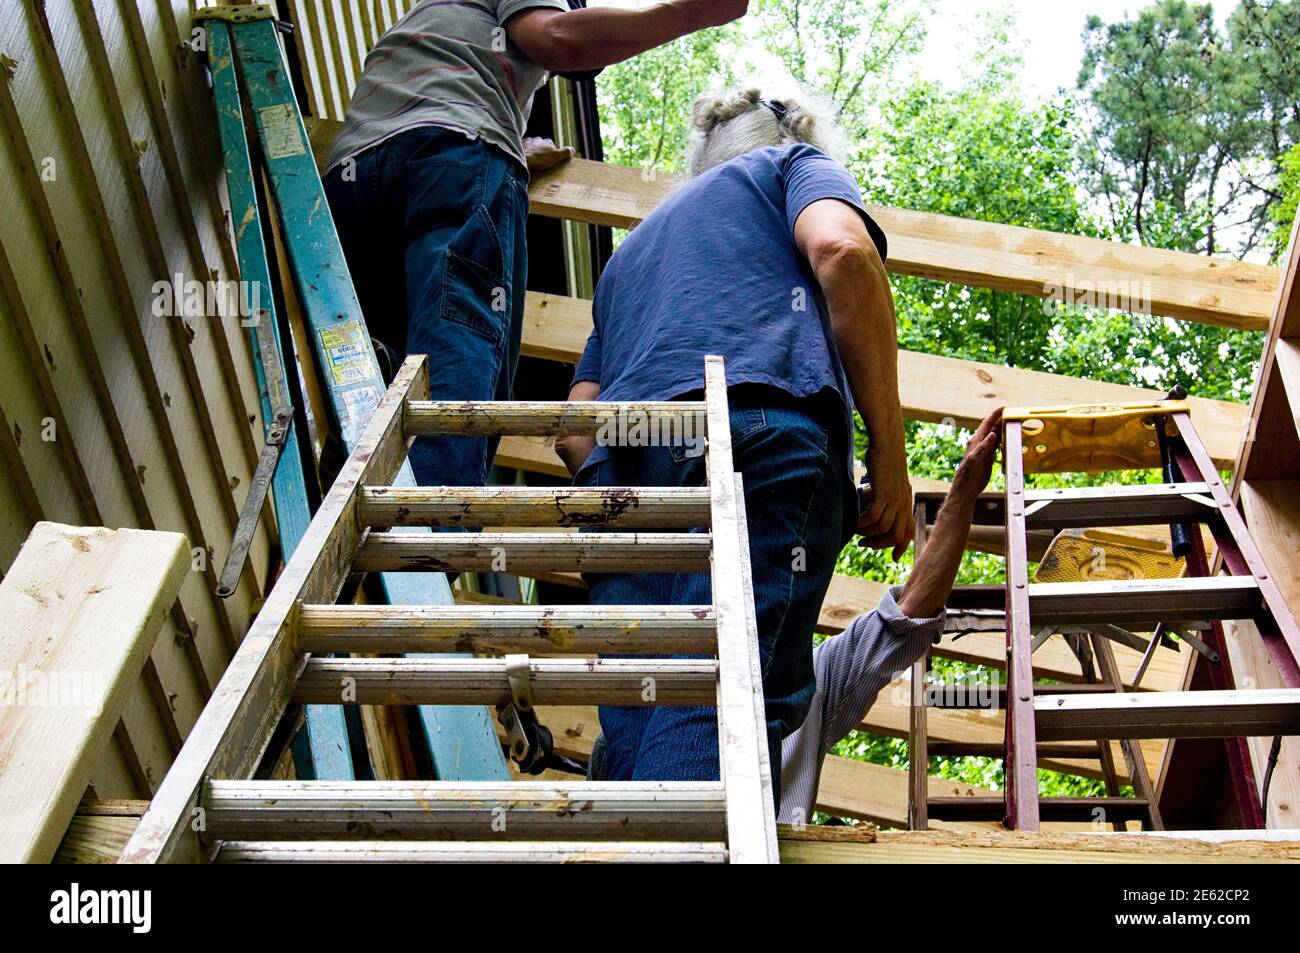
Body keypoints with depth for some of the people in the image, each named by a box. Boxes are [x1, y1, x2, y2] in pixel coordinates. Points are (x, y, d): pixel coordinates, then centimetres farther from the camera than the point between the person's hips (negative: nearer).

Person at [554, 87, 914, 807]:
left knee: (635, 736, 0)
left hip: (623, 465, 6)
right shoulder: (797, 163, 27)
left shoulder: (634, 248, 41)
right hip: (759, 431, -5)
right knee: (719, 719, -17)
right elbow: (841, 249, 0)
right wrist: (889, 456, -2)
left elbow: (573, 426, 28)